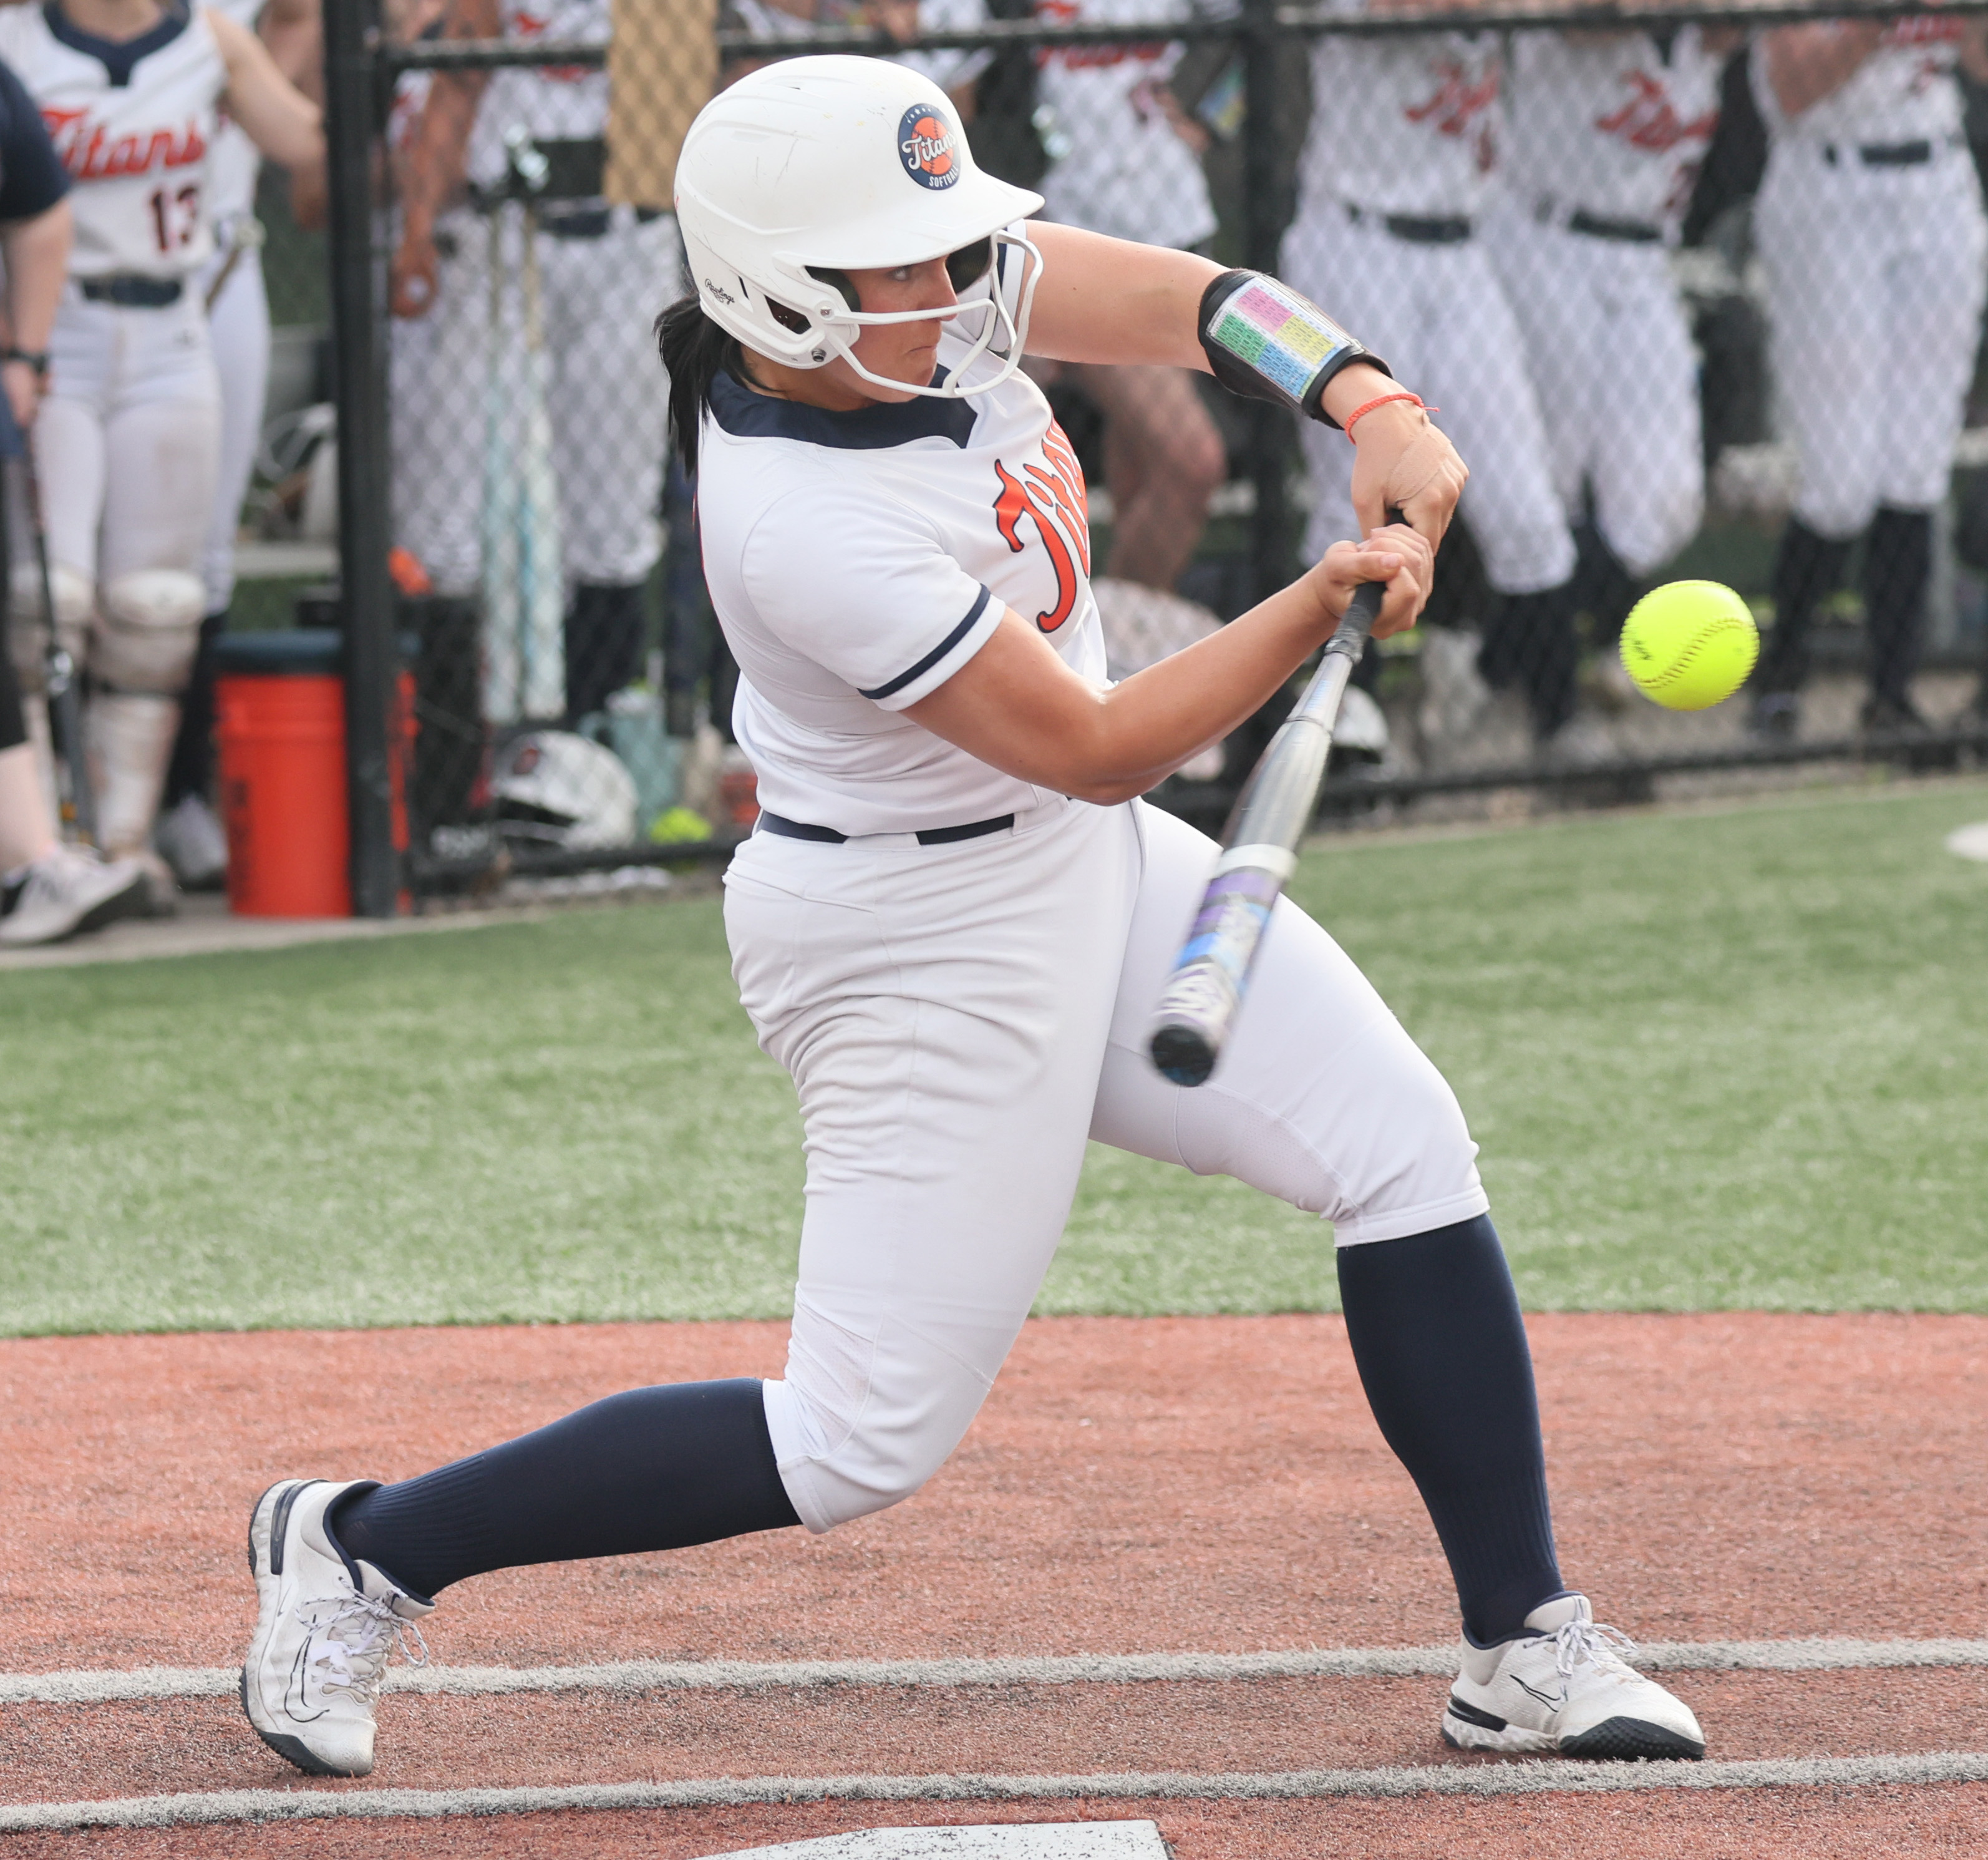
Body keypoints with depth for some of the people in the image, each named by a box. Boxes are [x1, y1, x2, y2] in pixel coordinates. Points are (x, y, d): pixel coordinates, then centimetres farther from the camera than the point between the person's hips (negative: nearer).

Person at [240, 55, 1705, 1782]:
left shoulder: (920, 306, -10)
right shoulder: (796, 525, -32)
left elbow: (1183, 300, -9)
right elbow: (1100, 749, -26)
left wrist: (1374, 408, -26)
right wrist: (1330, 598, -28)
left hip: (1083, 867, 9)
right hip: (921, 943, -9)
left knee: (1402, 1141, 3)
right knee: (865, 1443, -4)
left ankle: (1526, 1650, 11)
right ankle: (362, 1551, 9)